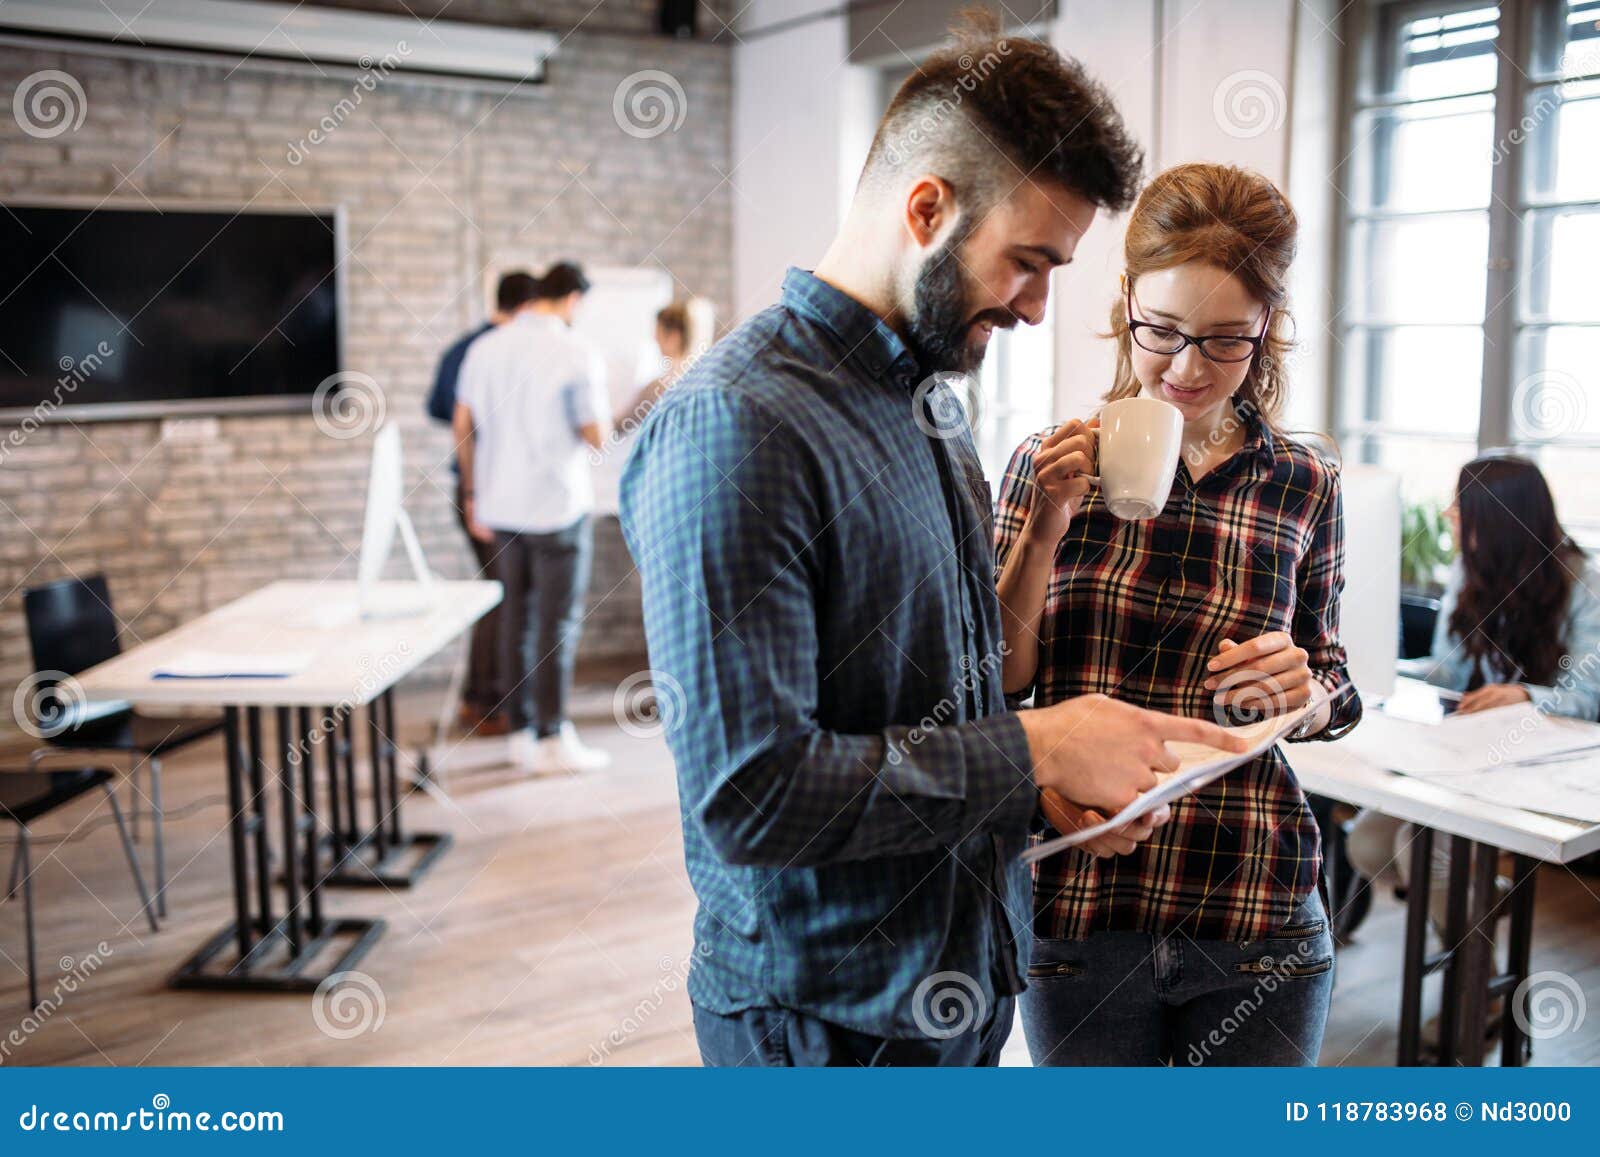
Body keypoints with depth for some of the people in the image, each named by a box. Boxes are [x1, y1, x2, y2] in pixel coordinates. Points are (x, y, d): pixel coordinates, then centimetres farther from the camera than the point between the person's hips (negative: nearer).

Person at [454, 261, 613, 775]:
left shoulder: (484, 349, 5)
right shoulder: (577, 355, -11)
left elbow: (463, 428, 8)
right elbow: (596, 436, -11)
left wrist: (474, 494, 16)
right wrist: (597, 414, 11)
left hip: (499, 506, 5)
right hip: (558, 506, -5)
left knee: (515, 618, 12)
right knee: (557, 625, 1)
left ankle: (521, 732, 17)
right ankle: (553, 739, 5)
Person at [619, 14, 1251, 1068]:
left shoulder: (930, 397, 8)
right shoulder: (735, 427, -23)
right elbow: (751, 796, -28)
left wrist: (1054, 784, -1)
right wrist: (1034, 751, -21)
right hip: (828, 1014, -8)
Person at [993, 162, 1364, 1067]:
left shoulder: (1305, 489, 0)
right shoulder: (1055, 464, -3)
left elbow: (1332, 695, 11)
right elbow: (998, 685, -3)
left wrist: (1308, 690, -11)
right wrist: (1045, 528, -15)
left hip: (1258, 923, 1)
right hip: (1078, 907, 0)